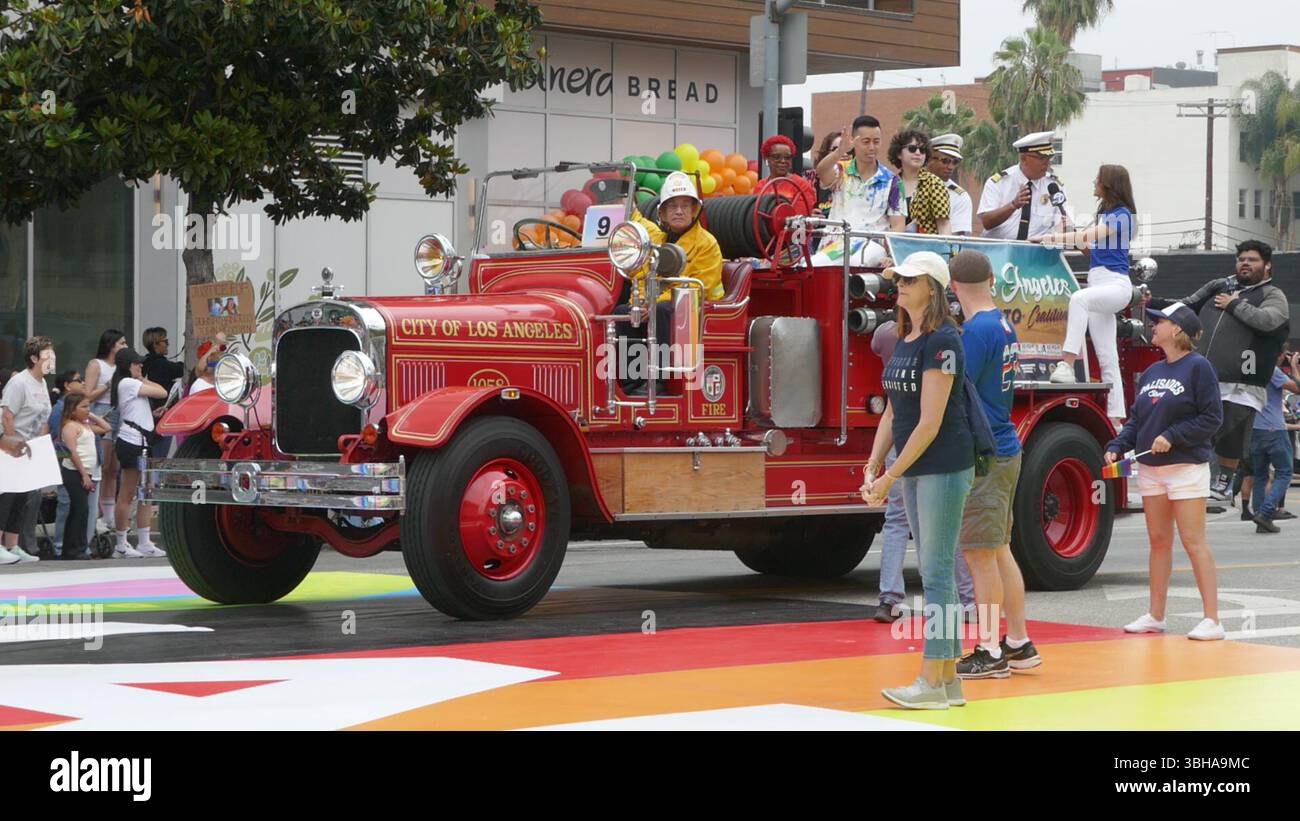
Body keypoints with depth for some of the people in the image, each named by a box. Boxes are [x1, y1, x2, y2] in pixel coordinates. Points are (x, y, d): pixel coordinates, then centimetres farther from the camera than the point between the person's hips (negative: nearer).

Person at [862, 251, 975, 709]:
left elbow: (930, 421, -18)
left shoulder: (942, 341, -14)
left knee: (937, 571, -8)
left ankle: (932, 683, -6)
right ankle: (949, 680, 14)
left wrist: (891, 477, -16)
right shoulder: (904, 341, 13)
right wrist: (872, 467, 6)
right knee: (935, 573, 10)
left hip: (943, 469, -9)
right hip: (914, 471, 9)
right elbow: (892, 412, 16)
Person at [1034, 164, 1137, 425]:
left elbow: (1088, 237, -19)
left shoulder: (1122, 215, -6)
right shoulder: (1104, 213, 22)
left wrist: (1050, 237, -17)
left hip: (1115, 284, -10)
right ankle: (1116, 418, 5)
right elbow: (1091, 248, 25)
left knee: (1079, 298, -39)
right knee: (1107, 359, 5)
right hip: (1098, 283, 10)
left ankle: (1067, 364, -49)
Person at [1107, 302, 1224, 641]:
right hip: (1151, 469, 7)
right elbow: (1136, 419, 16)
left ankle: (1212, 620, -9)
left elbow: (1211, 417, -11)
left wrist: (1173, 437, -18)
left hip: (1186, 467, -7)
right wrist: (1117, 447, 2)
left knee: (1194, 542, -9)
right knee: (1159, 542, 11)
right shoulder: (1152, 372, 14)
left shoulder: (1198, 367, -8)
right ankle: (1156, 616, 18)